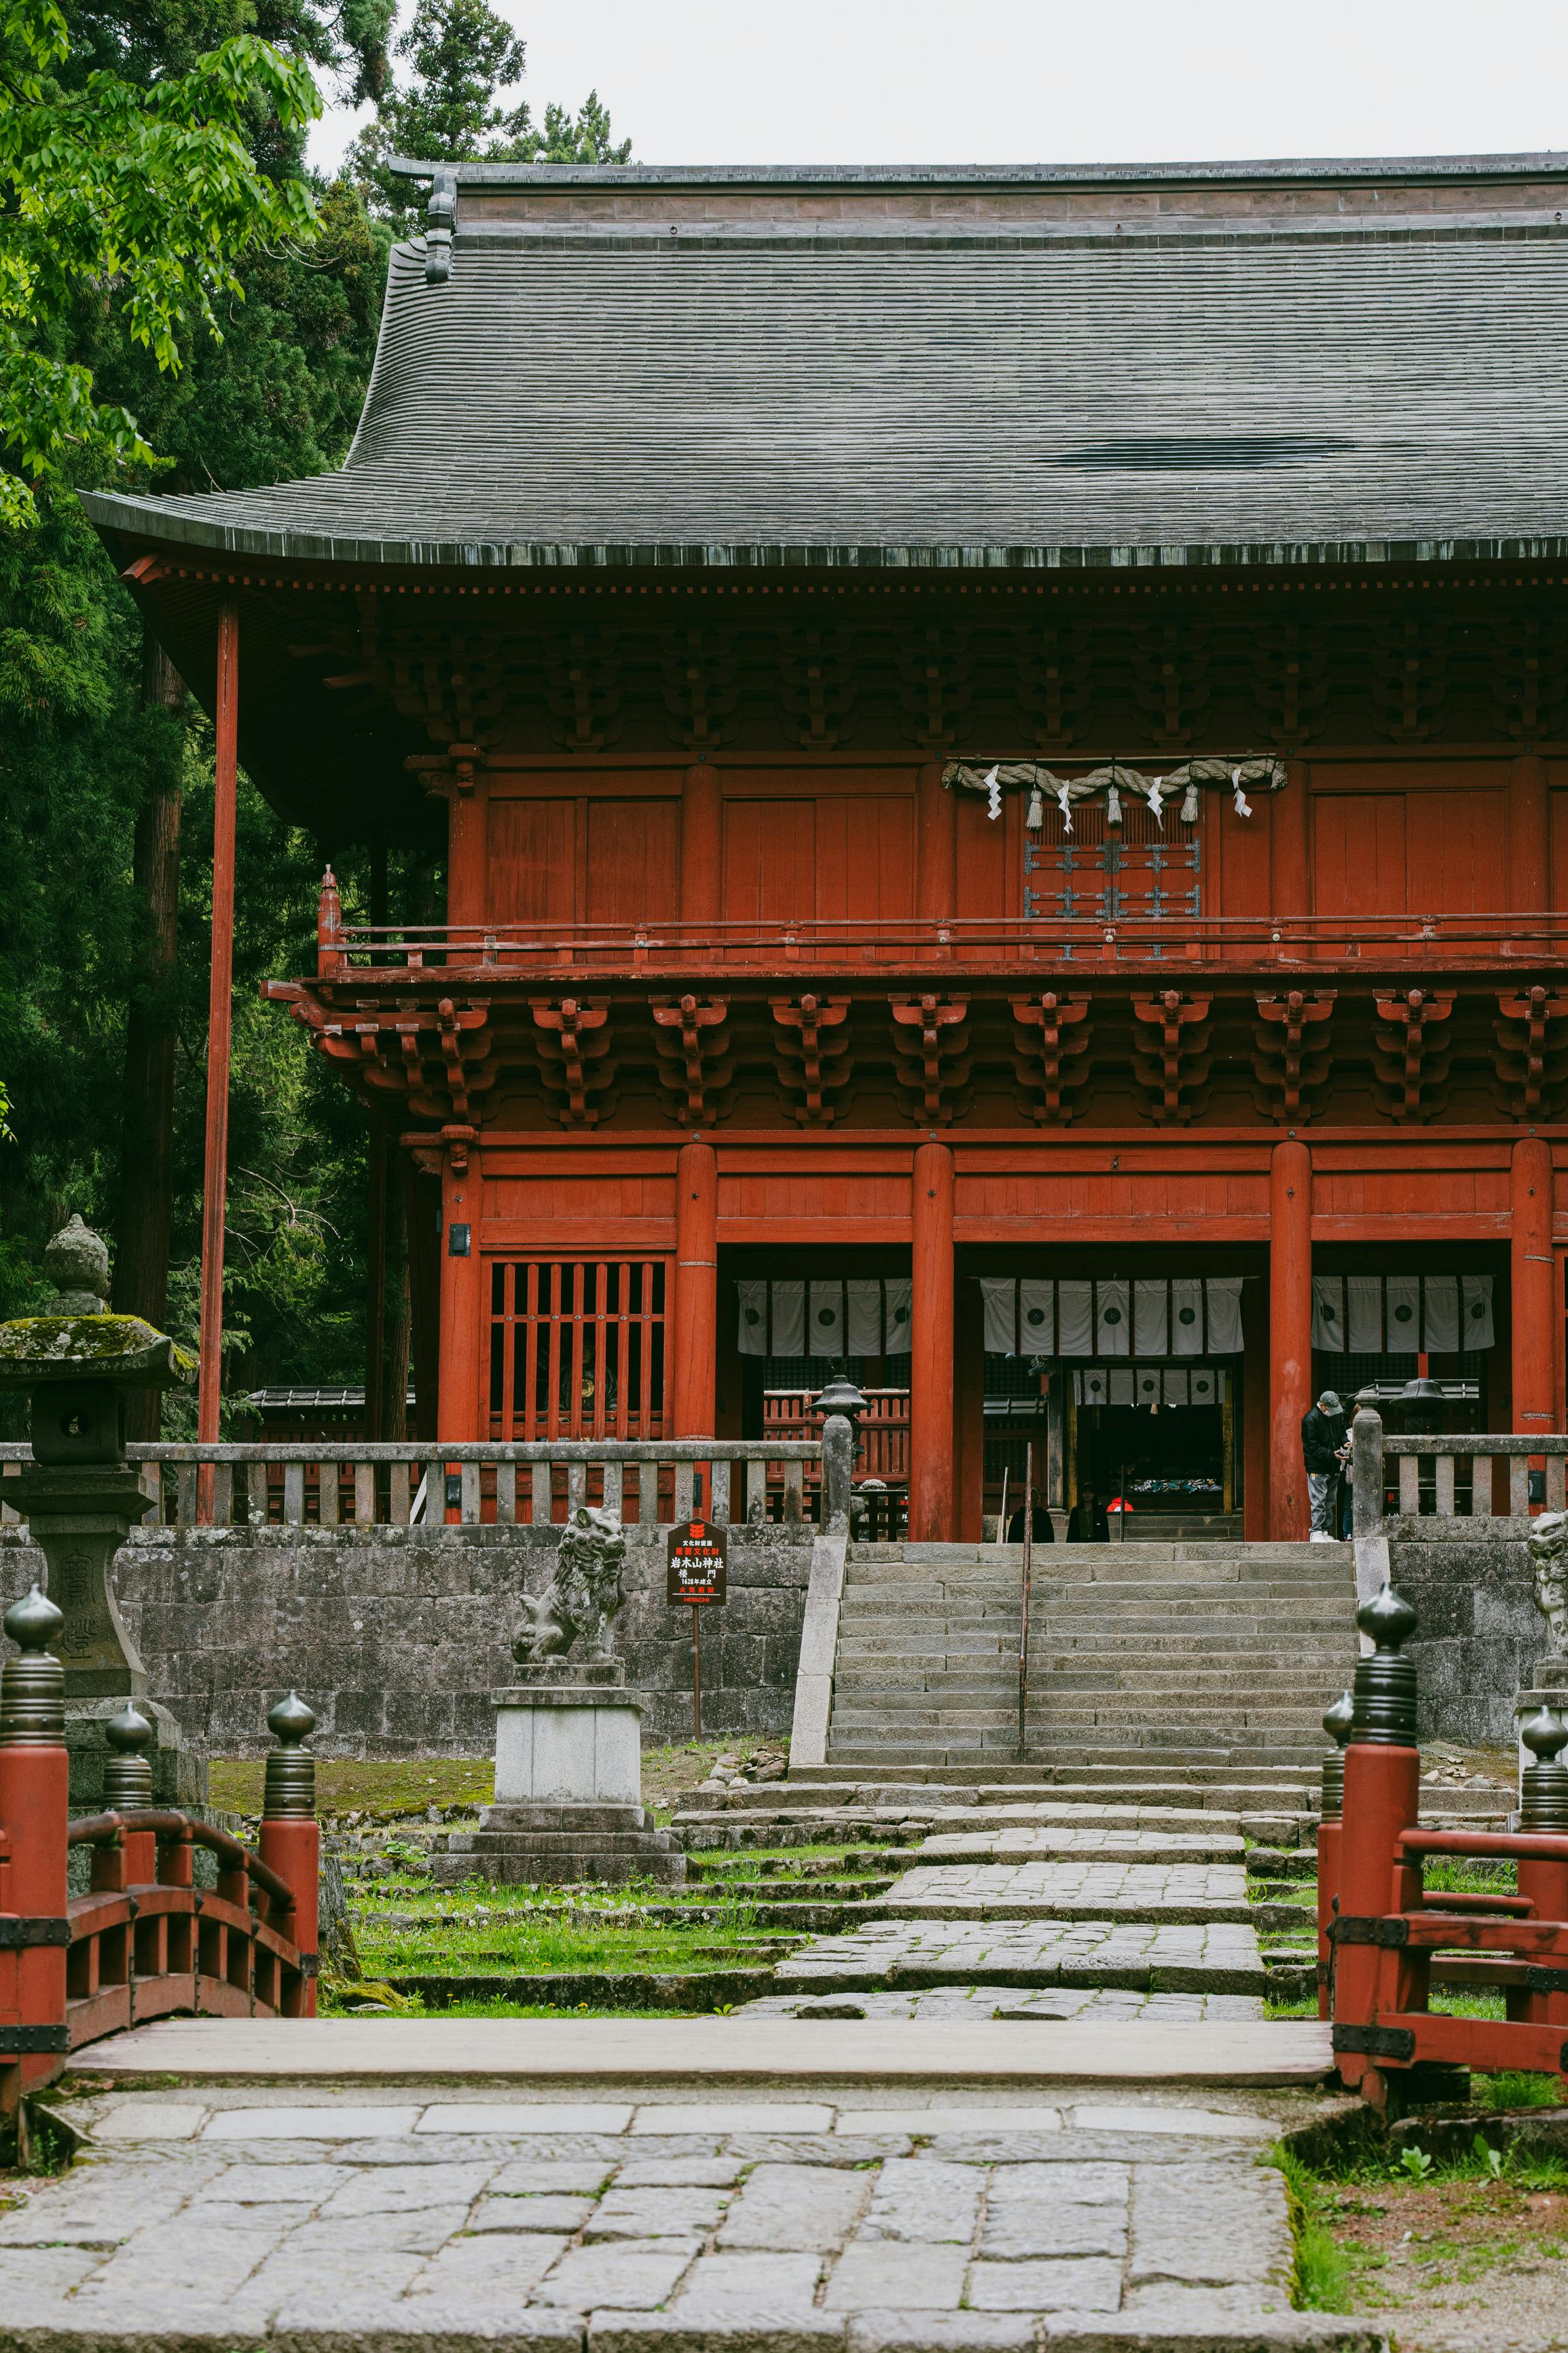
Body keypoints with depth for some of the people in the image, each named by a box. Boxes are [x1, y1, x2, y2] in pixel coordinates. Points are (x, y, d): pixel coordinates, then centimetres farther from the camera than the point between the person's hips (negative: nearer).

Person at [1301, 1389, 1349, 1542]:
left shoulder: (1337, 1414, 7)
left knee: (1330, 1502, 10)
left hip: (1333, 1468, 7)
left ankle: (1326, 1532, 16)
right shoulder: (1310, 1419, -15)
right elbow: (1312, 1447, -16)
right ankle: (1317, 1532, -5)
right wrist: (1332, 1455, -22)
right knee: (1319, 1502, -8)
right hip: (1318, 1468, -7)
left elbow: (1342, 1432, 21)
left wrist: (1345, 1442, -2)